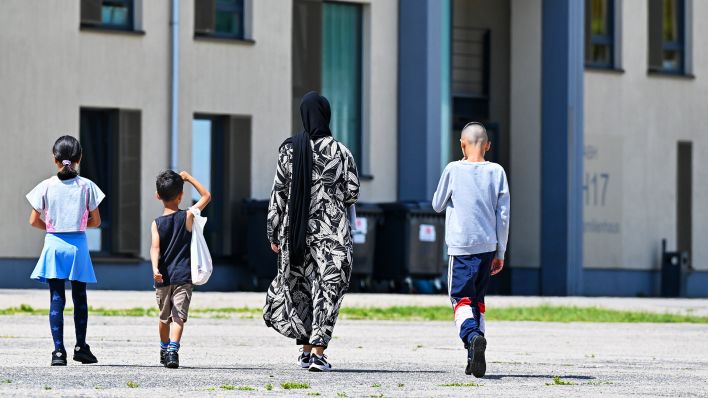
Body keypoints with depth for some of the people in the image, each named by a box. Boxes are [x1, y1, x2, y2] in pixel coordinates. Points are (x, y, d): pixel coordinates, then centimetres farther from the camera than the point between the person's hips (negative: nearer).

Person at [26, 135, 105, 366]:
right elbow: (95, 221, 2)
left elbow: (34, 221, -1)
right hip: (78, 245, 1)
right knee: (80, 297, 14)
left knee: (56, 299, 0)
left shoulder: (46, 186, -4)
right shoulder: (86, 186, -3)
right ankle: (81, 346, 17)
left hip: (54, 244, -1)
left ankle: (58, 350, -6)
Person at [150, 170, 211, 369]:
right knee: (178, 316, -9)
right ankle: (173, 350, -27)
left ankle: (164, 350, 35)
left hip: (163, 277, 2)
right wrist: (188, 178, 11)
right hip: (183, 276, -2)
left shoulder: (157, 224, 0)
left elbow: (155, 247, -14)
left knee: (164, 316, 19)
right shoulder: (187, 217, -2)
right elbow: (206, 196, 8)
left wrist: (155, 268, -24)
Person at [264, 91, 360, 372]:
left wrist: (274, 234, 7)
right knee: (328, 288, 1)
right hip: (331, 230, -3)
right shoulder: (338, 150, -7)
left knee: (301, 286, 17)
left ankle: (307, 348, 21)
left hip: (296, 230, 3)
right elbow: (352, 192, -4)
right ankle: (318, 351, -9)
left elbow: (278, 193, 1)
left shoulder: (289, 150, 0)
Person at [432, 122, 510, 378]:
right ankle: (474, 358, 11)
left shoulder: (453, 170, -4)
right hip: (488, 246, 4)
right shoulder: (497, 172, 3)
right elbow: (503, 215, 5)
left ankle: (473, 336, -33)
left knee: (461, 299, -3)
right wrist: (500, 253, 12)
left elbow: (437, 205, 9)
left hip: (461, 246, -4)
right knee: (478, 300, 15)